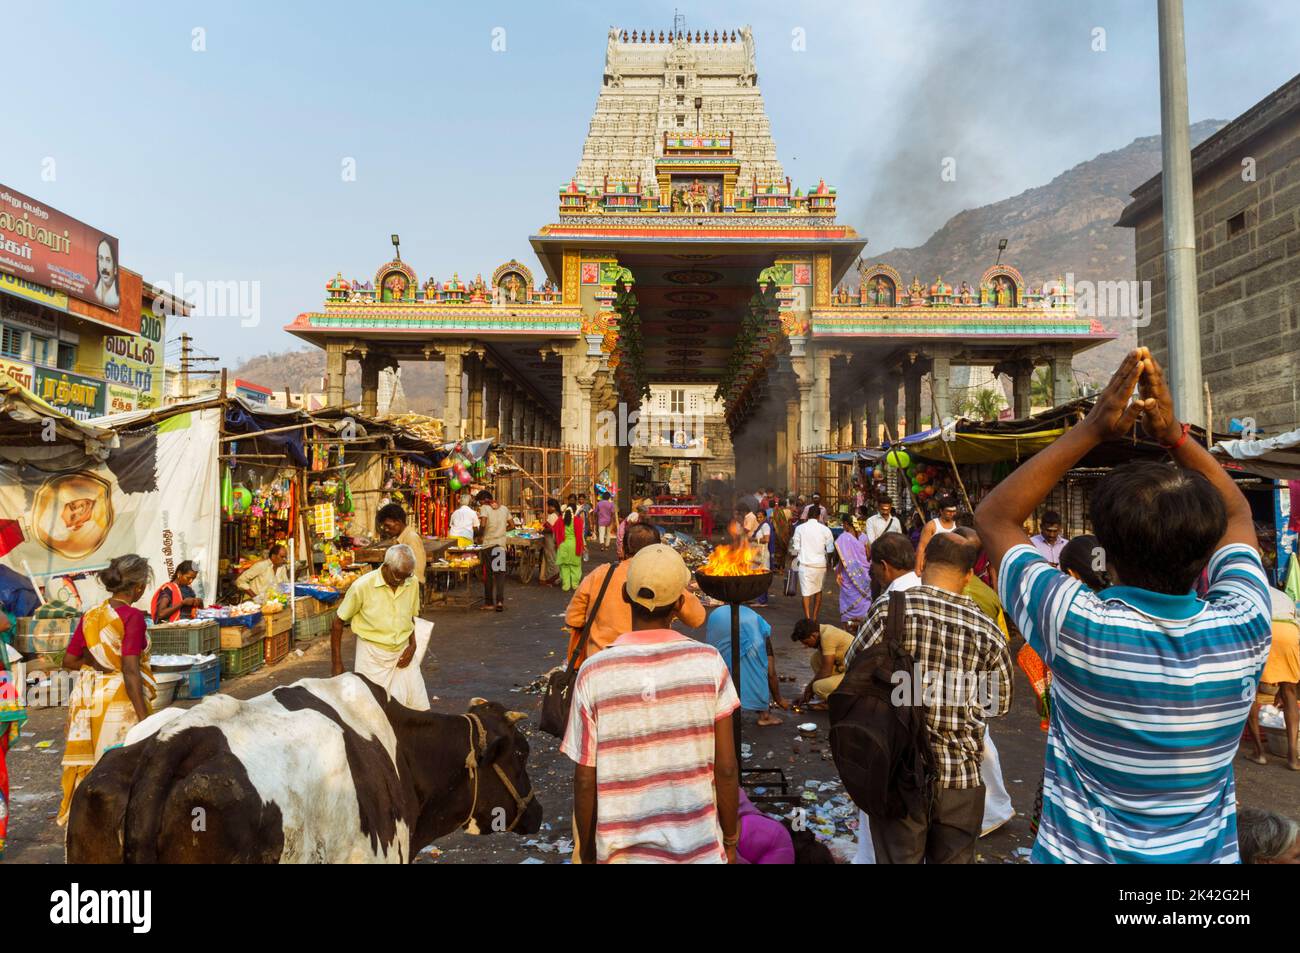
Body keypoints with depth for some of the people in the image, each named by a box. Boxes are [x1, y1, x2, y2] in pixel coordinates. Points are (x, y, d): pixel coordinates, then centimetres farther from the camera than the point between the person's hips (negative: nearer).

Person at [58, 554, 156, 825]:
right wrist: (143, 718, -18)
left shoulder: (90, 615, 5)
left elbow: (69, 661, 11)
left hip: (86, 698, 7)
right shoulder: (132, 617, -16)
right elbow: (130, 671, -20)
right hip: (119, 699, -7)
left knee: (88, 765, 17)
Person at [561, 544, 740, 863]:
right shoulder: (708, 662, -13)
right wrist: (730, 841, 7)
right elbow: (726, 769, -8)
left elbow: (585, 781, -8)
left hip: (624, 851, 0)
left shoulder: (594, 673, -14)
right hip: (700, 848, 1)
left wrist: (586, 852, 7)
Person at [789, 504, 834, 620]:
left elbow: (795, 548, 0)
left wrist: (795, 555, 18)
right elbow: (830, 549, 1)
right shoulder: (825, 529, -2)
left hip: (805, 564, -2)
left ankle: (808, 619, -6)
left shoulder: (799, 528, -2)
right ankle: (814, 618, 26)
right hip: (820, 564, 2)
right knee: (818, 591, 18)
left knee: (806, 593, 0)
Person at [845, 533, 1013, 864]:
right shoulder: (986, 629, -6)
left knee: (899, 856, 14)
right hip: (960, 775, 2)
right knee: (954, 858, 19)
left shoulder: (891, 608, -12)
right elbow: (1000, 703, 5)